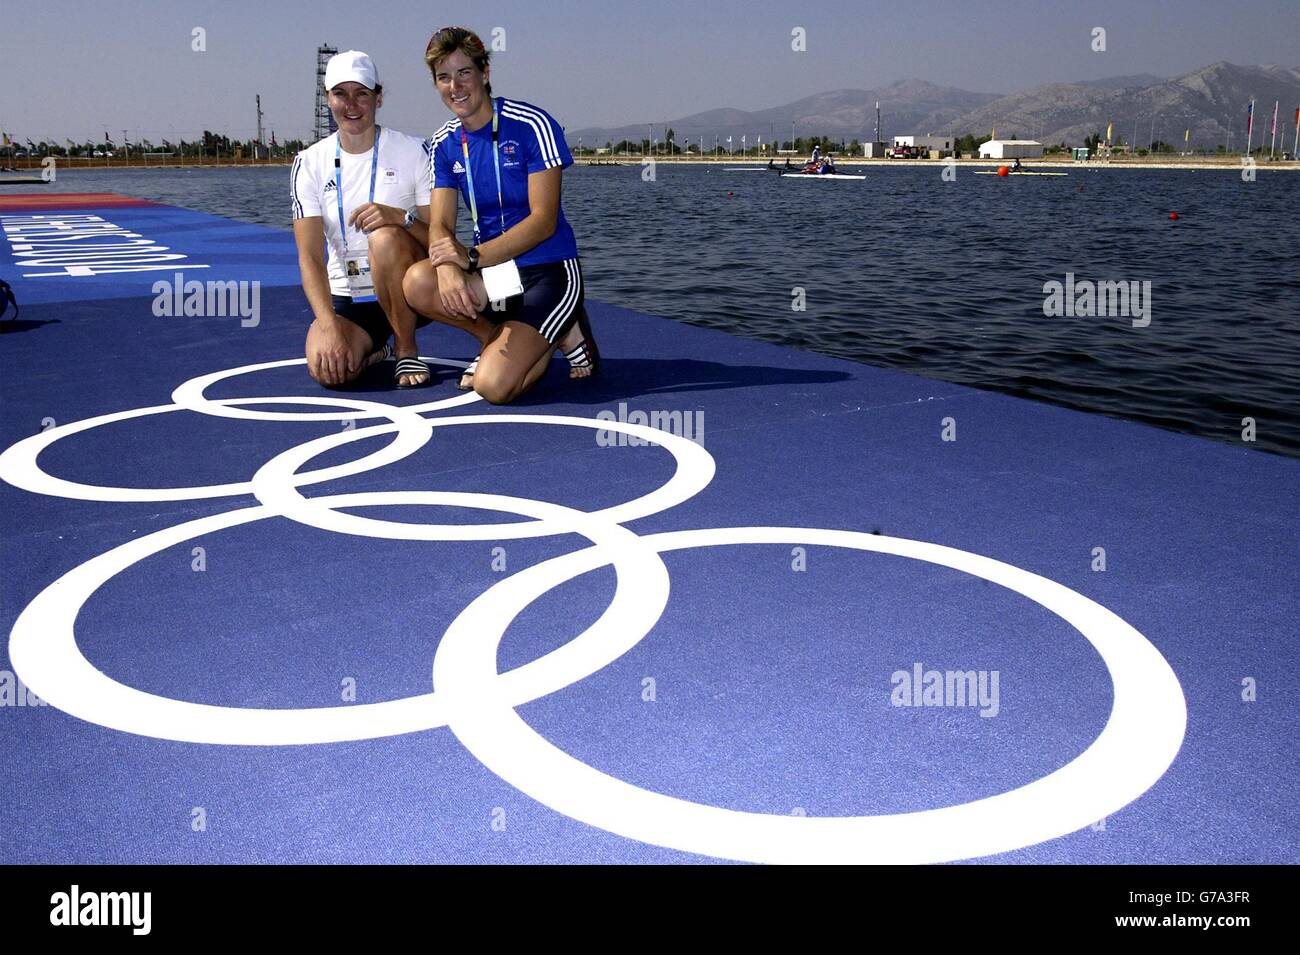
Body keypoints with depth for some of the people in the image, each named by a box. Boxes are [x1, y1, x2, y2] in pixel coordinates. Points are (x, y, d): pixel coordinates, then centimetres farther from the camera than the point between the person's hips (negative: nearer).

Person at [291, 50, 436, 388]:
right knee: (326, 369, -28)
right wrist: (329, 327, -24)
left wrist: (401, 217, -30)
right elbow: (310, 257, -9)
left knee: (386, 237, -33)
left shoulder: (414, 151, -5)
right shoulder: (310, 163, -1)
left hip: (407, 295, -1)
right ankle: (370, 351, 11)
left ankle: (406, 350, -11)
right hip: (345, 299, 2)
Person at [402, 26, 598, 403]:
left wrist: (472, 257, -27)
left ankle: (561, 334, 7)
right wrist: (448, 269, -27)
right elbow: (440, 225, -2)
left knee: (494, 386, -23)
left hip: (547, 271, -5)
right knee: (418, 283, -27)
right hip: (492, 269, 5)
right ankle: (498, 340, -1)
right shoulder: (445, 143, 6)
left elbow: (543, 221, -17)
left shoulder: (531, 125, -11)